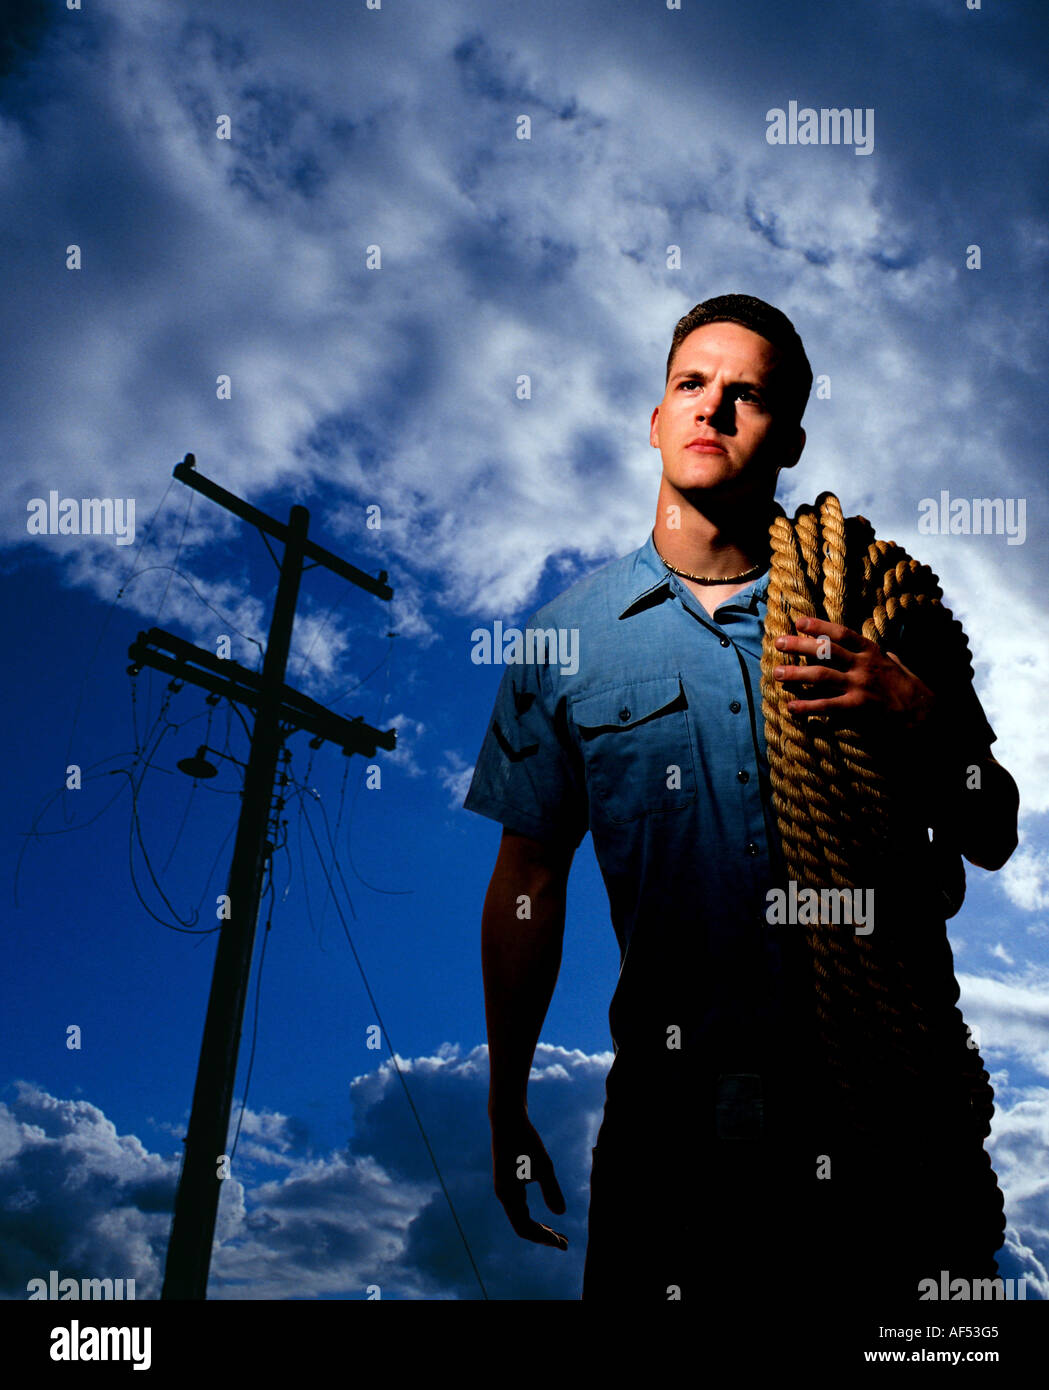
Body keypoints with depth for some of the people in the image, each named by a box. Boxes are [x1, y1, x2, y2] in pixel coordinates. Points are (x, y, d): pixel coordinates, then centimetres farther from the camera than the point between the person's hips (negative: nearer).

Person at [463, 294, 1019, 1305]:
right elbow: (529, 880, 4)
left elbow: (990, 841, 5)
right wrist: (506, 1109, 6)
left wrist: (922, 717, -15)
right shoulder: (566, 639, 0)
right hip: (673, 1107, 0)